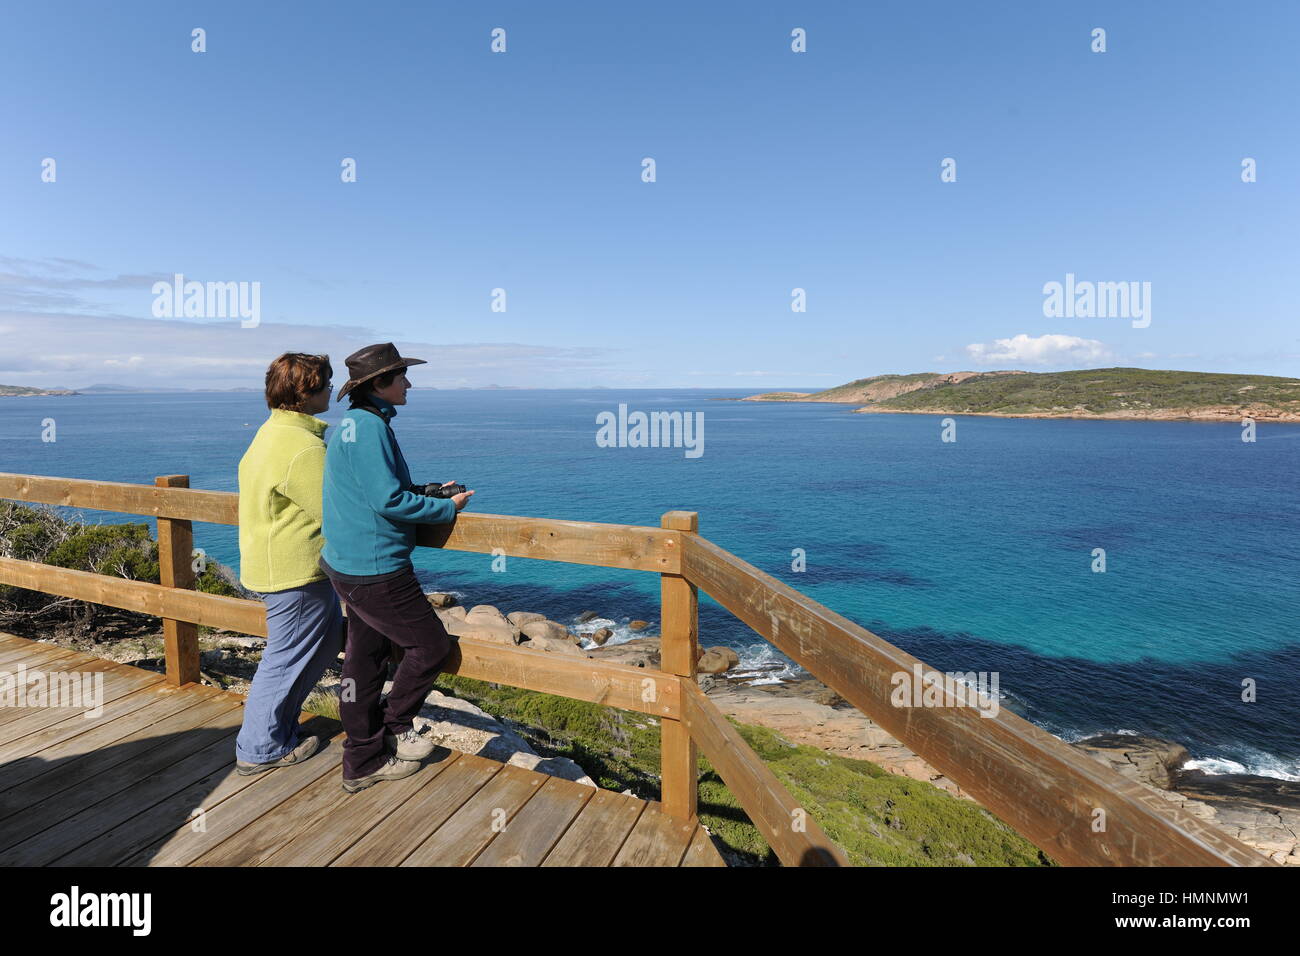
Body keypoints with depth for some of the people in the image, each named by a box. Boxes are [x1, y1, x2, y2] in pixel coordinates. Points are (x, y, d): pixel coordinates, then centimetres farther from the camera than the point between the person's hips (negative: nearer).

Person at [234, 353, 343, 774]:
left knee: (327, 640, 22)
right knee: (286, 660, 5)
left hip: (272, 561, 10)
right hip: (296, 569, -10)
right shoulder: (304, 448, -24)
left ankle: (277, 725, 34)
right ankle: (260, 750, 22)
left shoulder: (273, 431, 11)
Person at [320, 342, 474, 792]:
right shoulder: (369, 426, -19)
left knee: (364, 660, 16)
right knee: (431, 645, 4)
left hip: (350, 564, 10)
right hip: (375, 569, -10)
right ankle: (396, 726, 22)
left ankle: (363, 762, 29)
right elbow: (388, 502, -23)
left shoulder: (352, 424, 14)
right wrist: (447, 507, -11)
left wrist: (428, 490, 12)